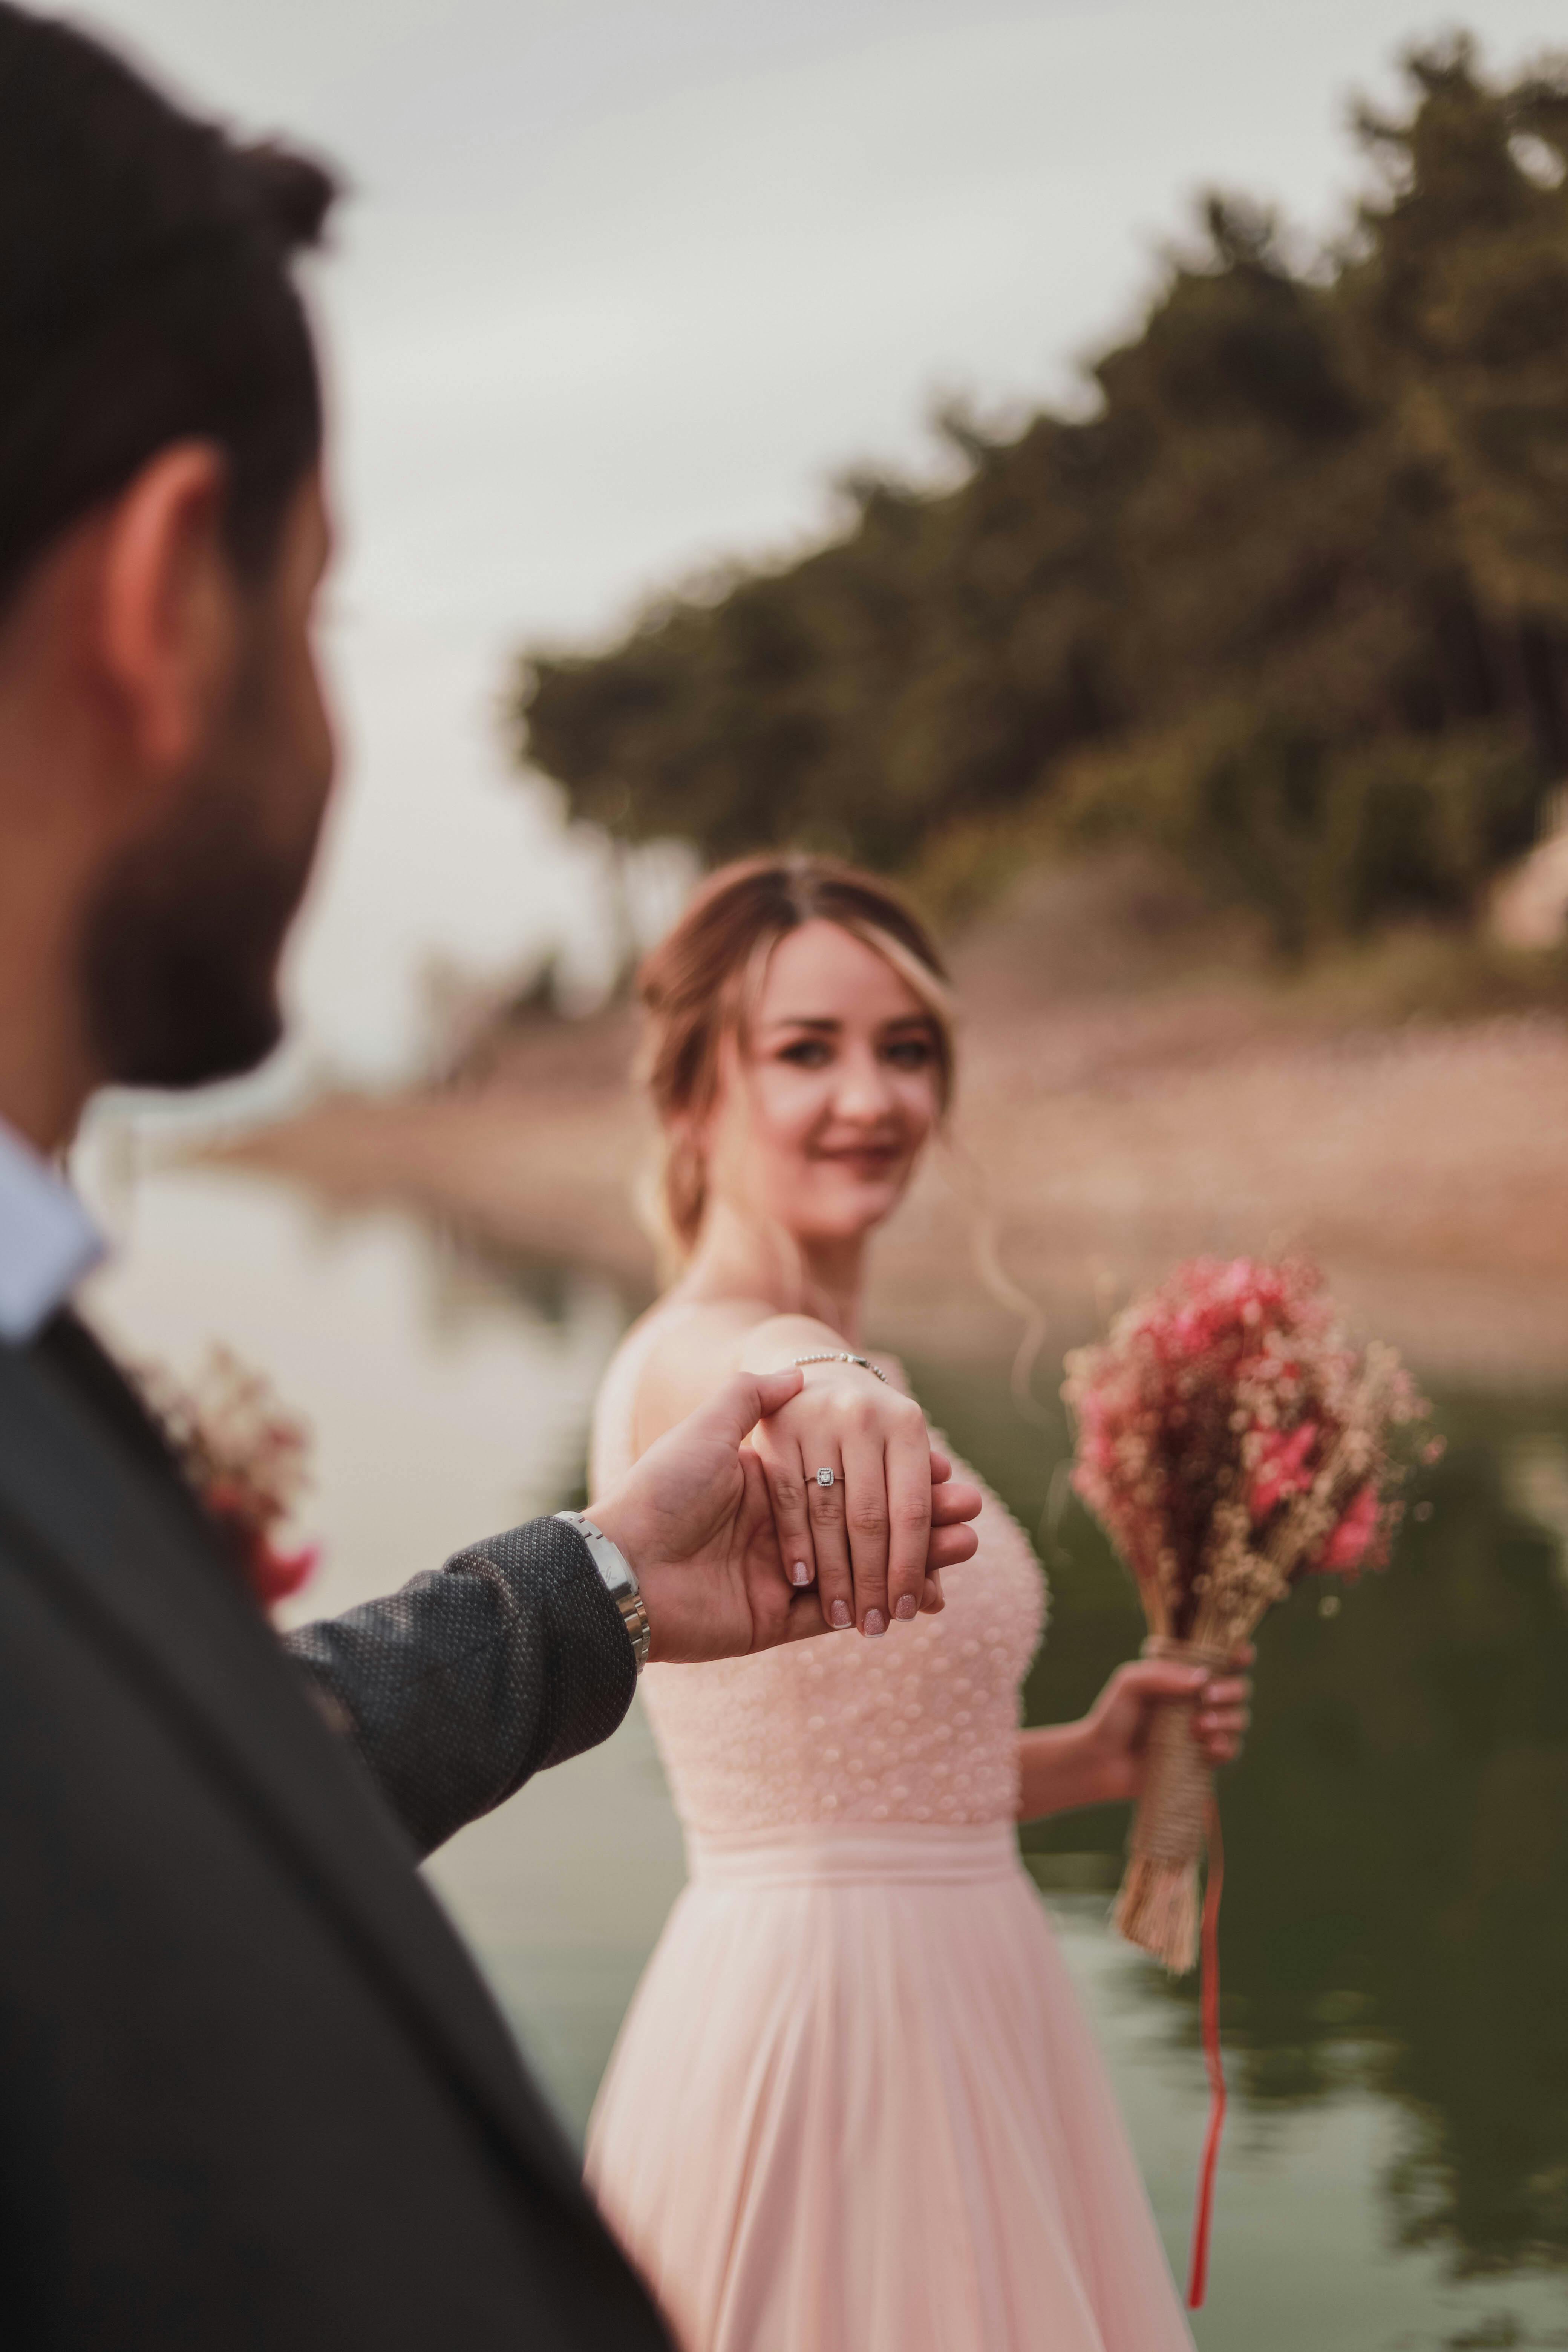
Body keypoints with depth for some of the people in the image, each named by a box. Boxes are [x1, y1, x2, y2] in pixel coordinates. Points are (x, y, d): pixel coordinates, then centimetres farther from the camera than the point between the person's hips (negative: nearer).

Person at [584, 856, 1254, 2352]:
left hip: (943, 2003, 9)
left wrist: (1084, 1759, 5)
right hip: (823, 2018, -9)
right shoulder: (694, 1353, -16)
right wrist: (804, 1389, -64)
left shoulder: (841, 1362, 12)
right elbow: (739, 1381, -44)